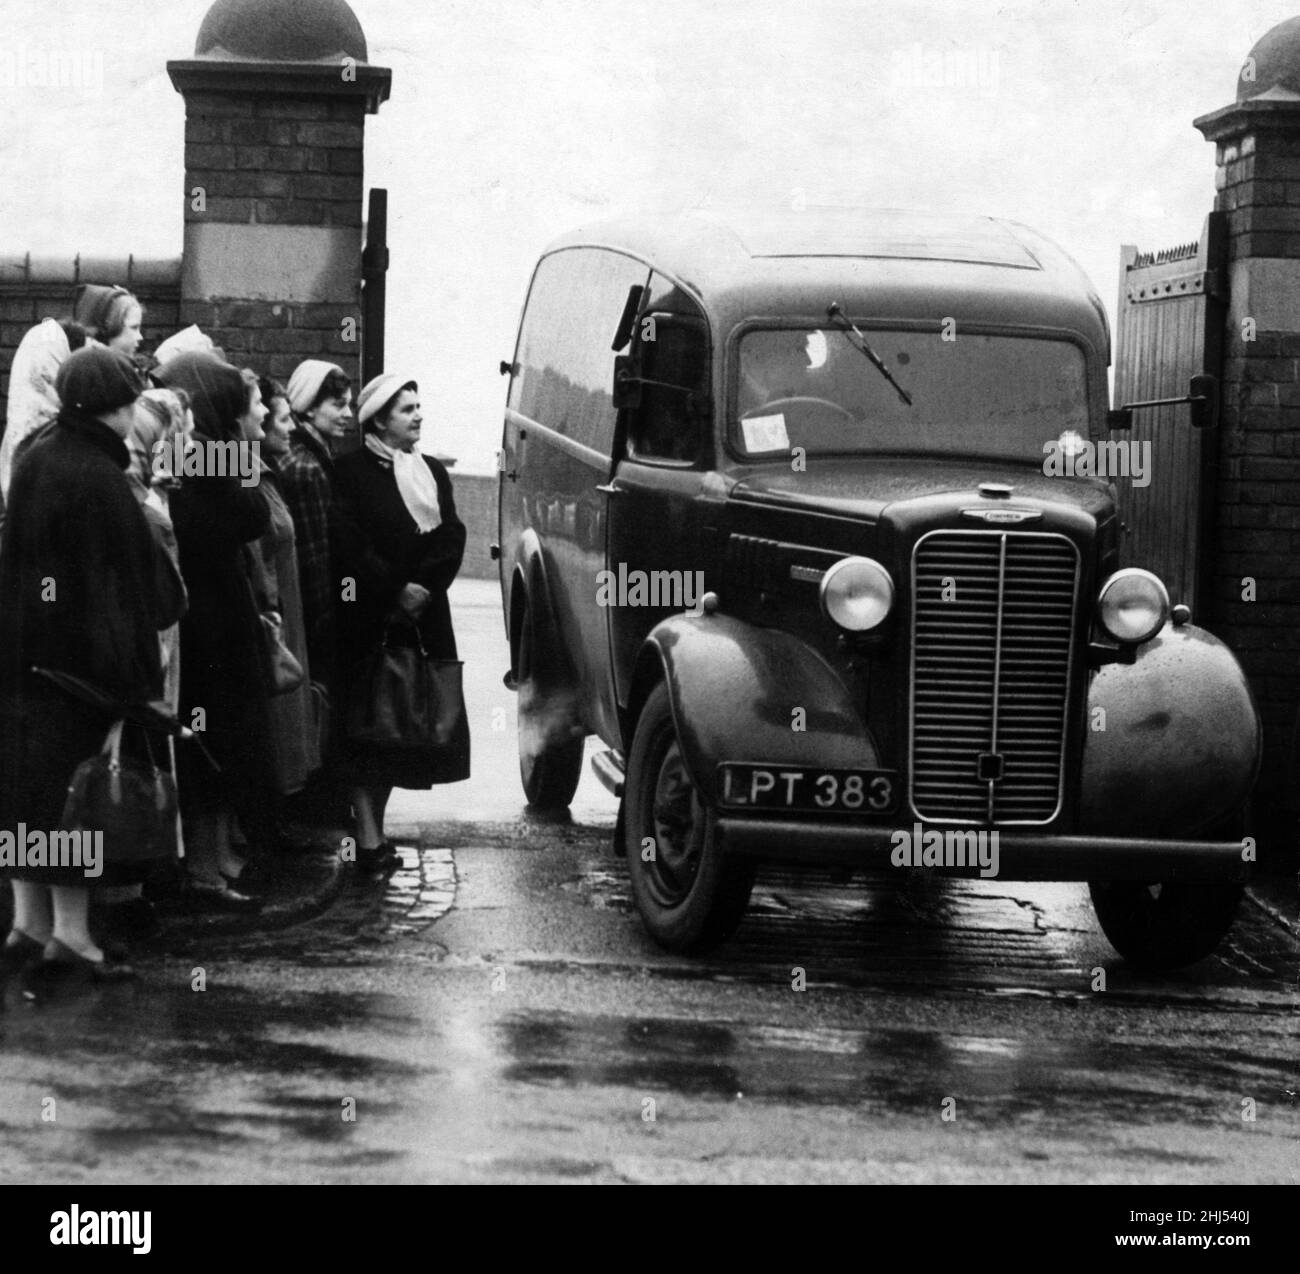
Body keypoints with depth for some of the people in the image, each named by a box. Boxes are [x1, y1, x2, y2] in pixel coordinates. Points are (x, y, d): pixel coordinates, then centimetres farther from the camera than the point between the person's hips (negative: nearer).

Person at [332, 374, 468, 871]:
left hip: (421, 620, 5)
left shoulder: (433, 473, 15)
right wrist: (397, 590, -14)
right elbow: (351, 549, -11)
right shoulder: (351, 472, -3)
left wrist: (422, 587, -10)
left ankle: (375, 826, 14)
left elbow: (452, 539, 5)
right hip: (369, 621, -5)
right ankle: (368, 837, -9)